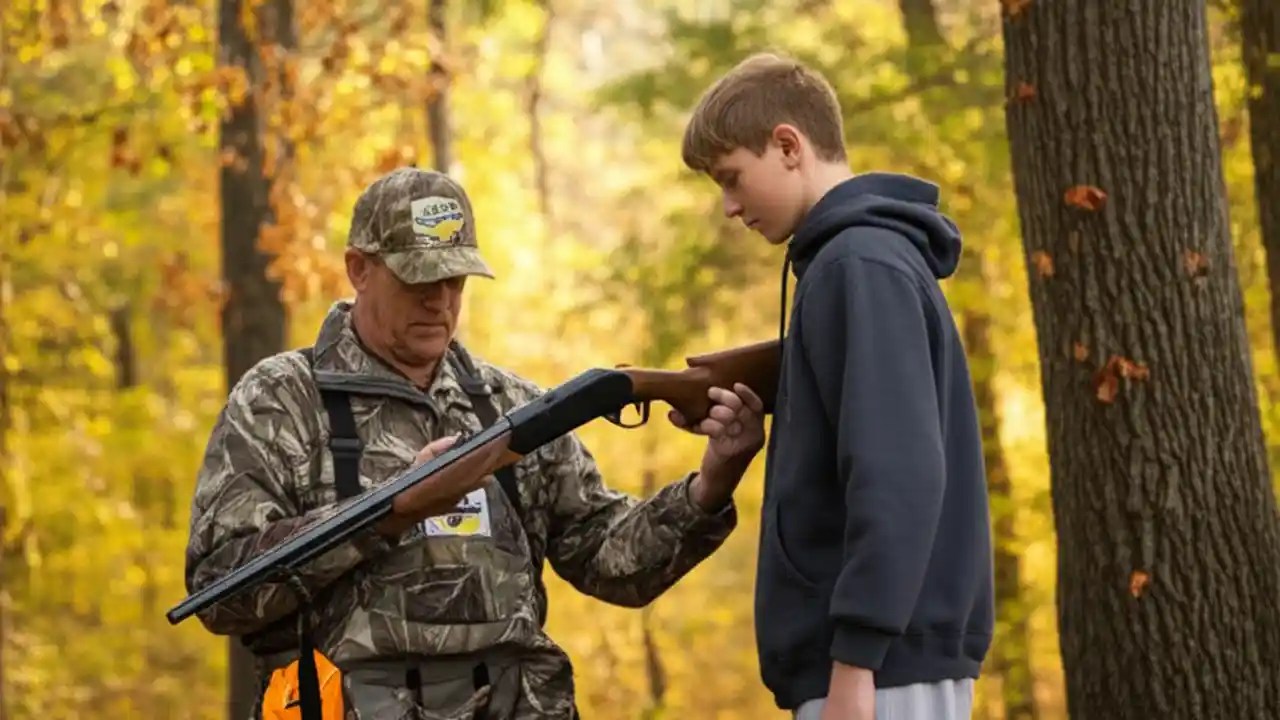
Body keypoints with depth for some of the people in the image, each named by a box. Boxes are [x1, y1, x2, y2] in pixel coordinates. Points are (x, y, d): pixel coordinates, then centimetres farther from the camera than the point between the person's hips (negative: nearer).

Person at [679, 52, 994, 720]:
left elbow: (898, 474, -21)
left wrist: (854, 661, -22)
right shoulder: (861, 259, 19)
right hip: (892, 657, 10)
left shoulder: (862, 264, -11)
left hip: (885, 664, -10)